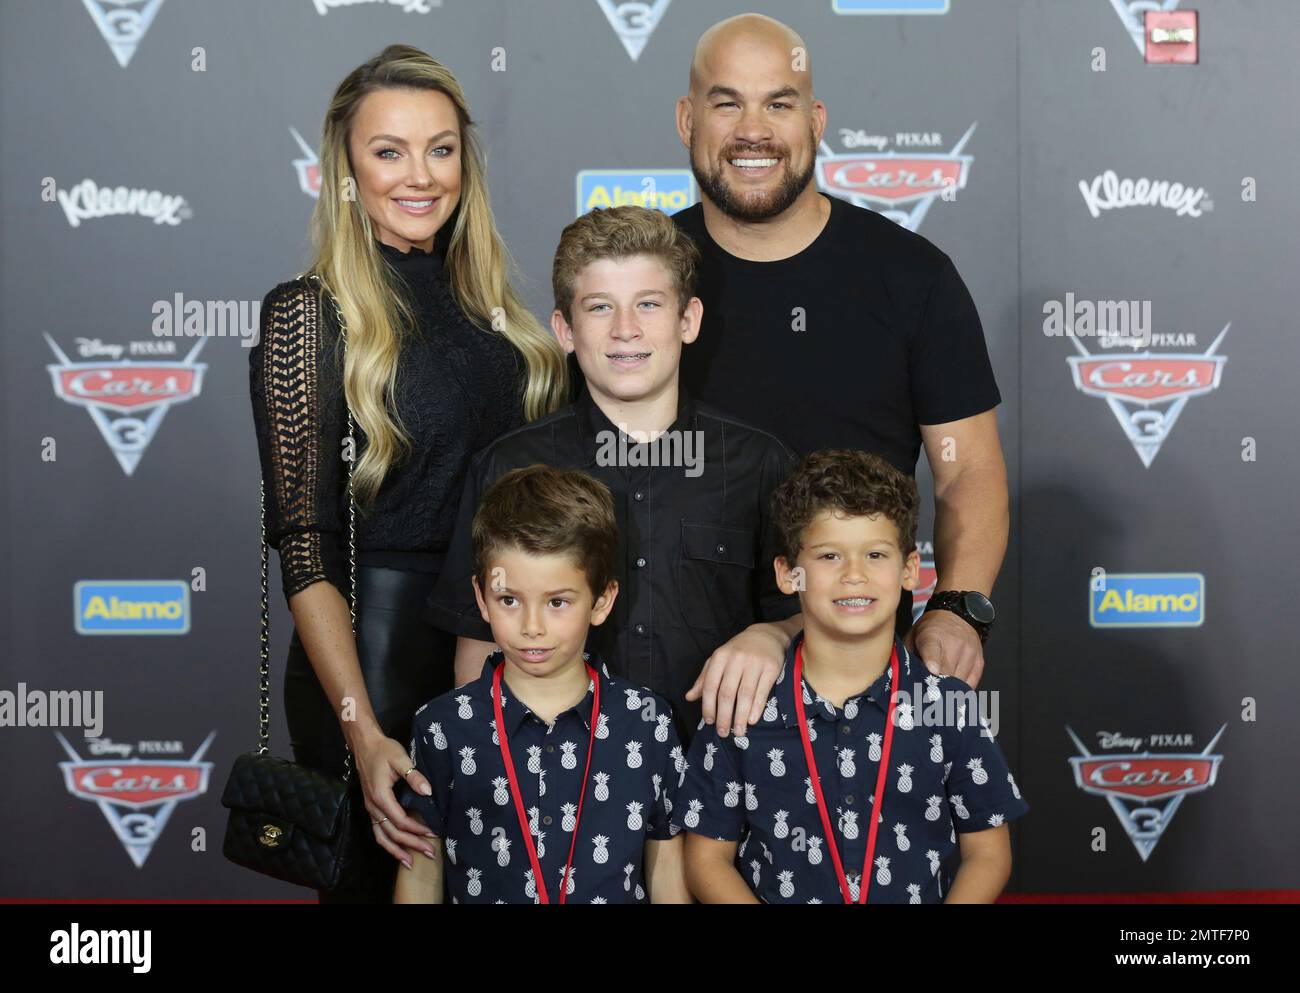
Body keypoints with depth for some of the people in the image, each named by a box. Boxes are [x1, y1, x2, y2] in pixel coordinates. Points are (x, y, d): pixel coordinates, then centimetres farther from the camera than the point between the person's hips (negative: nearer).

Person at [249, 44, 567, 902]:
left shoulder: (487, 303, 8)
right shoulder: (310, 314, -9)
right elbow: (304, 548, -13)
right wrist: (363, 731, -21)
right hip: (376, 652, -5)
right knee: (386, 878, 8)